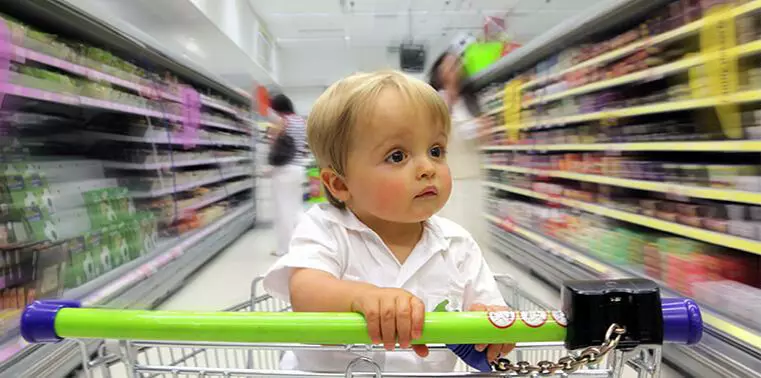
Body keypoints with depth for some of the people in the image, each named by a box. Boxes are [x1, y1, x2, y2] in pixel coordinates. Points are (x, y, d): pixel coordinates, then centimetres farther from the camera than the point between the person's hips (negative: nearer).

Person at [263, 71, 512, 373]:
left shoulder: (457, 245, -1)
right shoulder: (326, 230, -9)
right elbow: (303, 292, -23)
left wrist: (493, 320, -21)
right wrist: (360, 296, -41)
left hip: (431, 370, 2)